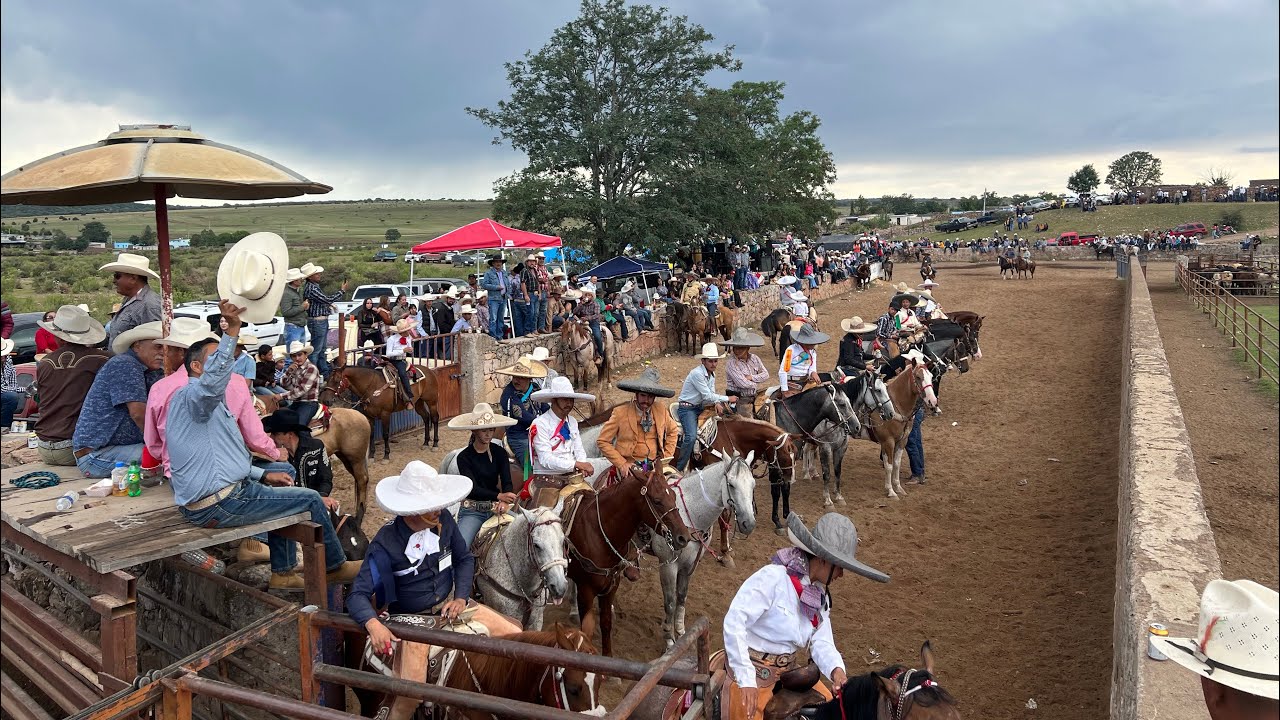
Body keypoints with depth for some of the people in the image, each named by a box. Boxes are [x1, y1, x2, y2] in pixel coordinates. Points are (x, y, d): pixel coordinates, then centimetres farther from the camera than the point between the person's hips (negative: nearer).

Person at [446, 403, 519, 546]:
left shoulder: (500, 453, 5)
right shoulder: (464, 457, -3)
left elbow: (507, 482, -6)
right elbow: (472, 488, -14)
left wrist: (505, 502, -29)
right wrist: (499, 496, -31)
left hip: (495, 506, 3)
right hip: (472, 509, -2)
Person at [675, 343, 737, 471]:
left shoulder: (712, 374, 7)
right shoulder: (697, 373, -21)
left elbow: (711, 393, 12)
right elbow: (707, 395, -21)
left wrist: (717, 403, -10)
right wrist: (728, 398, -15)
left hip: (700, 407, 9)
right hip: (687, 409, -9)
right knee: (691, 436, -26)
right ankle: (679, 469, -19)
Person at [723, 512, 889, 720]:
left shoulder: (821, 595, 3)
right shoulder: (773, 577, -22)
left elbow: (821, 642, 0)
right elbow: (734, 621, -27)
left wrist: (836, 670, -22)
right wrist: (746, 680, -29)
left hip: (787, 670, 7)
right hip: (753, 670, -7)